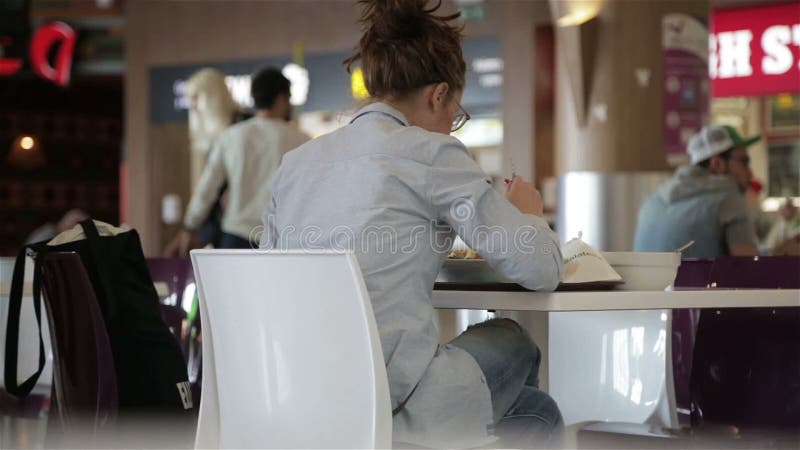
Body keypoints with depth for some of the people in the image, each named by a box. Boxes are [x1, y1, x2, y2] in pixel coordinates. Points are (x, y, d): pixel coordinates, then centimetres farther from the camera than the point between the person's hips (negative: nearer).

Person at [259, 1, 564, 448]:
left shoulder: (295, 162, 12)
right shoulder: (434, 153, -6)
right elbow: (541, 270, -5)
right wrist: (529, 213, 19)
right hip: (394, 404, -7)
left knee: (540, 410, 28)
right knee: (515, 343, 28)